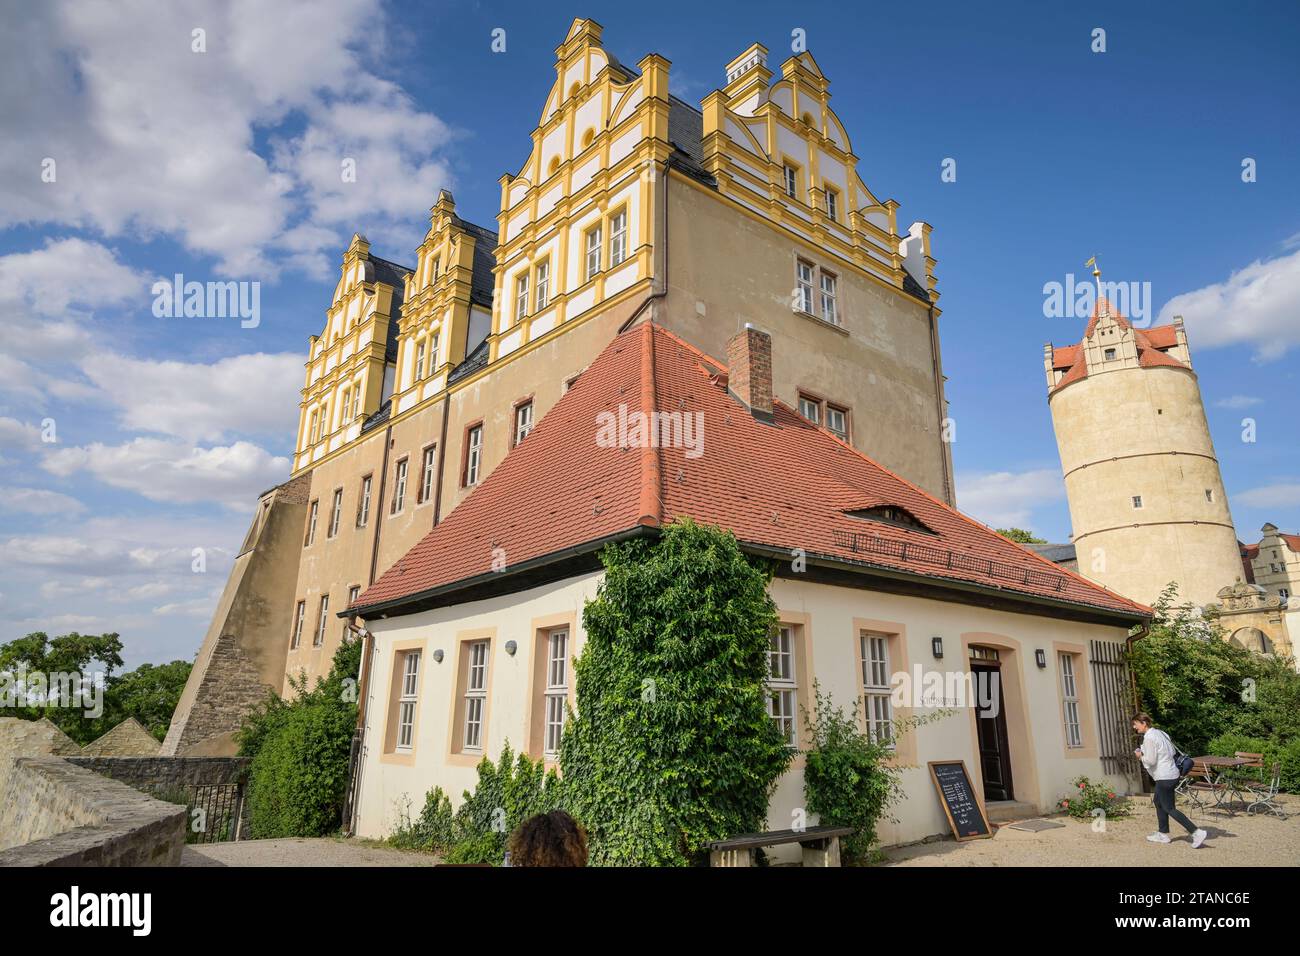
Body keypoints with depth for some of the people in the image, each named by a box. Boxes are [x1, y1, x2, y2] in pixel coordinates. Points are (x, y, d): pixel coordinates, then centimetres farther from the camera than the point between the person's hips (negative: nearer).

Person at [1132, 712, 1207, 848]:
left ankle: (1197, 832, -3)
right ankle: (1163, 833, 28)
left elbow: (1150, 761, -20)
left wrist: (1140, 756, -2)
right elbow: (1173, 751, 15)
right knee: (1158, 802, 20)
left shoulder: (1149, 738, -19)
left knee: (1169, 808, 0)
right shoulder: (1160, 732, 8)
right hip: (1172, 774, 10)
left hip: (1164, 777, -10)